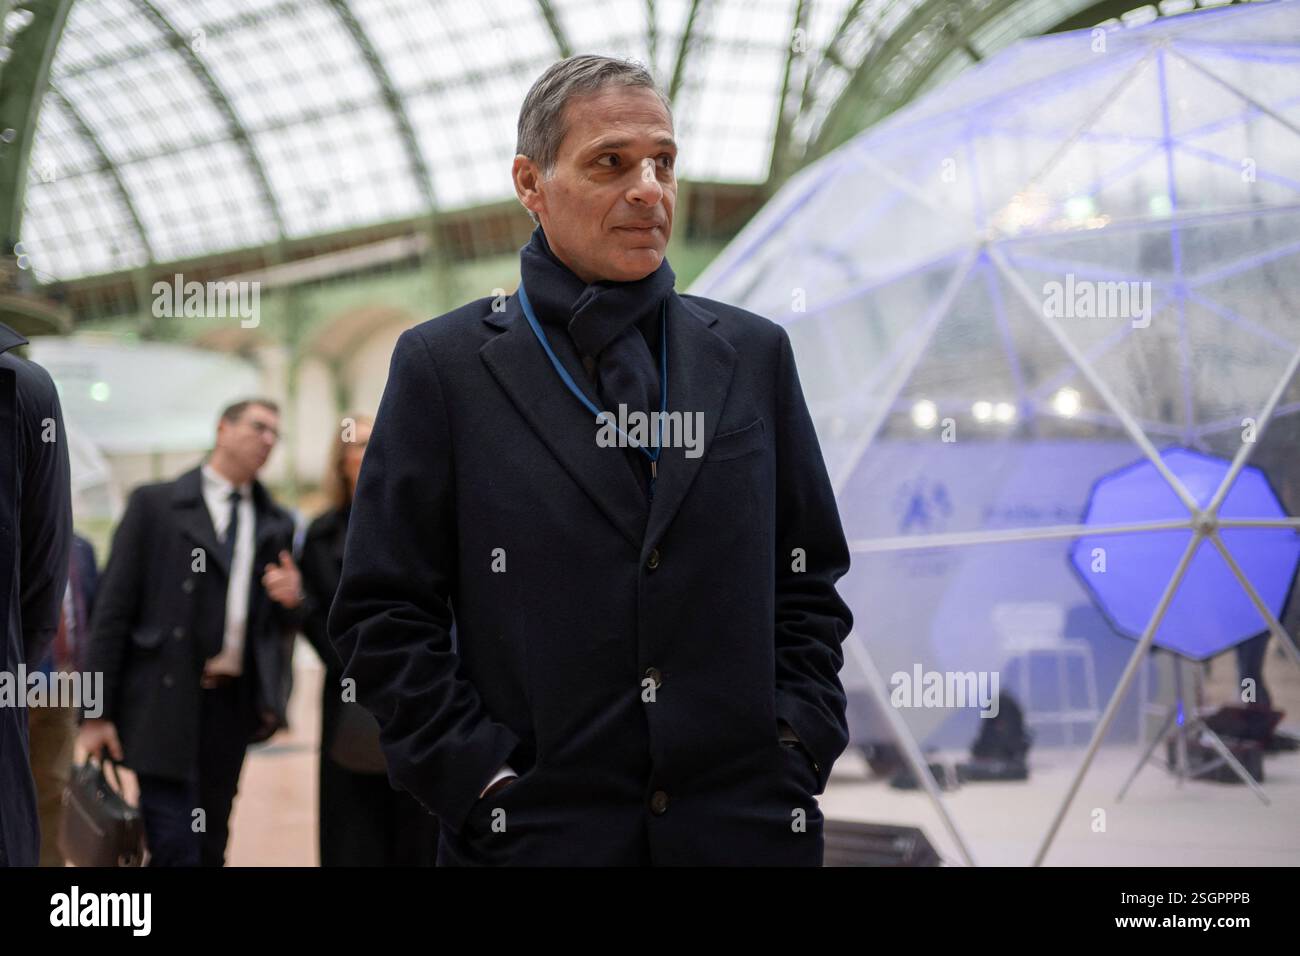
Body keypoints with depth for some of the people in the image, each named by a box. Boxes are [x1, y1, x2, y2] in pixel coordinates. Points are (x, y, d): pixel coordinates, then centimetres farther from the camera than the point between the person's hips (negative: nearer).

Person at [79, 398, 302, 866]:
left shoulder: (278, 524, 12)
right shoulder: (155, 504, 0)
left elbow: (286, 624, 19)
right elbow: (113, 609, -3)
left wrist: (292, 600, -7)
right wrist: (98, 712, -7)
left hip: (233, 705, 5)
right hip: (164, 704, -4)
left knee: (211, 849, 11)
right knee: (176, 849, -10)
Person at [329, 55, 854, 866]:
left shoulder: (755, 354, 8)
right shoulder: (443, 365, 0)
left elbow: (809, 578, 12)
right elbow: (385, 614, -2)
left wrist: (799, 748, 1)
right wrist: (481, 778, -9)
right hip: (535, 829, -2)